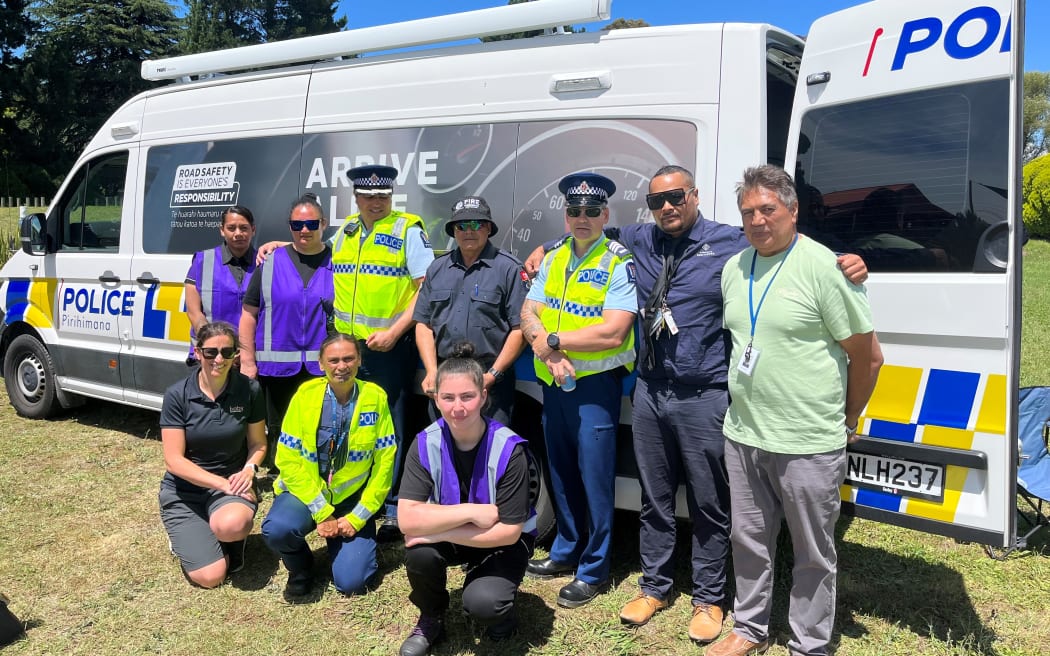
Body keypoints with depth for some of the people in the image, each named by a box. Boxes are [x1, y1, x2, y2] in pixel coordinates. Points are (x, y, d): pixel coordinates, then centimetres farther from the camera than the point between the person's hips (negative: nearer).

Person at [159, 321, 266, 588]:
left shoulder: (249, 390, -8)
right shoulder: (177, 395, -12)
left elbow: (258, 443, 4)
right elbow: (174, 460, -13)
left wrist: (249, 469, -17)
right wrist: (222, 483, -21)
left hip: (232, 482, 0)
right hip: (185, 490, 0)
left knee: (231, 525, -36)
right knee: (210, 576, -14)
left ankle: (234, 538, 3)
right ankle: (187, 535, 20)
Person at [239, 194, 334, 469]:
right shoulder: (270, 263, 6)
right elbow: (249, 314, 6)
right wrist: (248, 361, 0)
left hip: (324, 367, -1)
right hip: (277, 366, 1)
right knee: (279, 431, 11)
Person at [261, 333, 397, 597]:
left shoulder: (375, 397, -9)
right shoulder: (306, 394, -9)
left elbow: (384, 462, -7)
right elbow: (289, 459, -10)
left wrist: (358, 517, -11)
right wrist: (321, 513, -16)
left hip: (353, 498, 0)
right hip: (308, 493, 0)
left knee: (351, 582, -11)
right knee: (277, 529, -30)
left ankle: (342, 544, 25)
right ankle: (301, 567, 5)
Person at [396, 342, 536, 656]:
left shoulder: (509, 450, -27)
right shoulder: (425, 445, -19)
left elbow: (509, 531, -24)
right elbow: (408, 520, -27)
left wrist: (440, 532, -28)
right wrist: (471, 511, -33)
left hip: (504, 543, -3)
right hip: (451, 538, 3)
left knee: (481, 603, -29)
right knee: (419, 553, -29)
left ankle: (501, 614, 10)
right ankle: (431, 619, 3)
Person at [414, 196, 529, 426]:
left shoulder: (508, 268, -3)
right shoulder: (437, 268, 13)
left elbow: (520, 328, -7)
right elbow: (423, 323, 11)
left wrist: (493, 375, -13)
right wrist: (432, 371, -2)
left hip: (490, 380, -5)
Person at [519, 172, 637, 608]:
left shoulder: (620, 263, -11)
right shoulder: (553, 259, 9)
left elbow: (612, 332, -22)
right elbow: (529, 315, 4)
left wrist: (552, 340, -15)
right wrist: (550, 353, -15)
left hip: (595, 382, -6)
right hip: (553, 381, 6)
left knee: (594, 476, 1)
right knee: (560, 471, 17)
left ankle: (593, 569, 17)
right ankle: (566, 551, 35)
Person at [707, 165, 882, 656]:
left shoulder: (824, 267, -13)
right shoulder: (734, 268, 7)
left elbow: (868, 357, -7)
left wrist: (846, 421, 3)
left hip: (808, 445, -6)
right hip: (742, 436, 6)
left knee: (813, 555, 11)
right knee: (749, 541, 19)